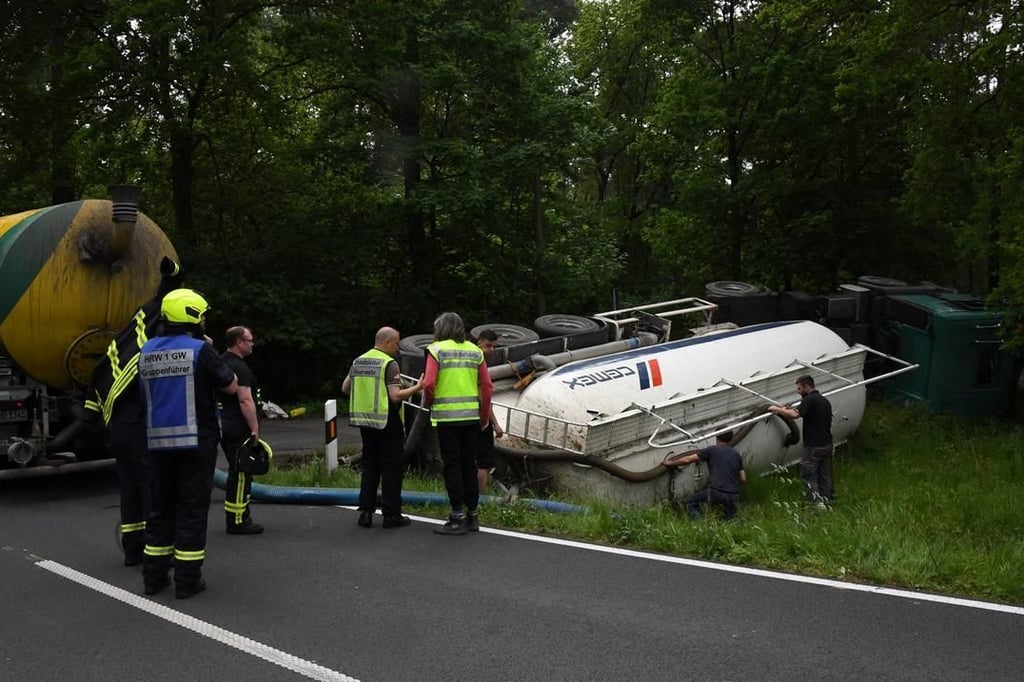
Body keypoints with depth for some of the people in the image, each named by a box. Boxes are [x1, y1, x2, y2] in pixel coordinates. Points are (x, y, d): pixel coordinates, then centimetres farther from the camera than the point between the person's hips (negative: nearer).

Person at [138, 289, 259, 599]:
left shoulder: (147, 351, 7)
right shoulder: (200, 350, -11)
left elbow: (146, 393, 17)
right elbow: (232, 387, -4)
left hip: (159, 441, 5)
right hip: (196, 441, -5)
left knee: (161, 506, 15)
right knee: (192, 509, 1)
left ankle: (154, 576, 18)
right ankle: (187, 579, 4)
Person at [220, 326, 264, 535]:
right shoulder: (239, 367, -16)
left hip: (224, 426, 10)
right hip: (239, 429, -10)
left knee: (237, 473, 17)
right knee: (240, 474, -6)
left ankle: (239, 518, 23)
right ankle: (237, 521, -2)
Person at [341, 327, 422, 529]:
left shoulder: (358, 361, 8)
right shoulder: (389, 364, -14)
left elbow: (345, 388, 14)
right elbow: (395, 396, -20)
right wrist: (417, 388, -9)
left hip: (365, 421, 7)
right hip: (387, 422, -7)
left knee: (370, 467, 14)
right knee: (392, 468, 1)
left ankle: (365, 512, 12)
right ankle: (391, 515, 3)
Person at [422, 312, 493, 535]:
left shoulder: (437, 349, -4)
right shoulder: (475, 351, 9)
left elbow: (429, 384, -14)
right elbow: (486, 386, 5)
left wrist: (428, 404, 6)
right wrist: (484, 416, 14)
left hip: (446, 416, -4)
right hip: (471, 416, 5)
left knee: (452, 466, 0)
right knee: (469, 464, 12)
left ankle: (458, 518, 2)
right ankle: (472, 515, 19)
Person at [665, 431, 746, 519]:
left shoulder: (712, 450, 2)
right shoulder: (736, 454, 16)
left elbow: (687, 460, 5)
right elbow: (743, 479, 18)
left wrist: (671, 463, 20)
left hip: (716, 493, -5)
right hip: (734, 497, 5)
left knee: (689, 502, 13)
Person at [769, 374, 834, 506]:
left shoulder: (809, 400, -15)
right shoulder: (825, 400, 15)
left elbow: (795, 415, -29)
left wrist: (778, 409, -16)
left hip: (814, 446, -8)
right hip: (827, 444, 8)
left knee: (807, 475, -1)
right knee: (825, 475, 13)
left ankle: (816, 501, -10)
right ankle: (826, 499, 17)